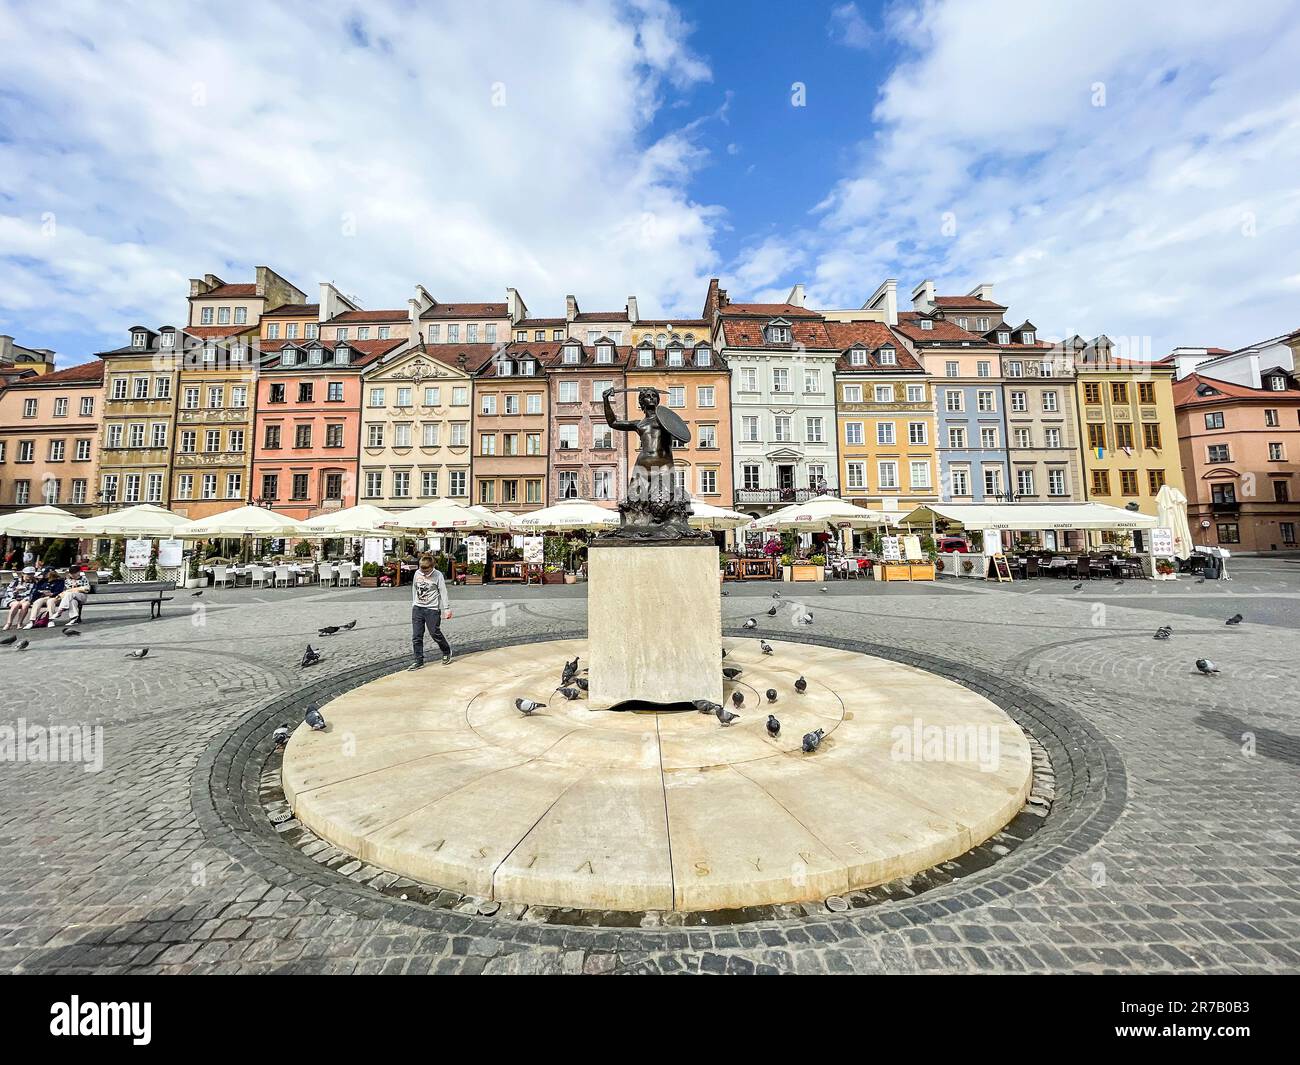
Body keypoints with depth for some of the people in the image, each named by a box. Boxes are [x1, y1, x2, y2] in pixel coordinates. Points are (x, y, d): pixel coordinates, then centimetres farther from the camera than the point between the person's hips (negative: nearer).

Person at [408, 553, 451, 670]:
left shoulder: (438, 575, -10)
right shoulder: (417, 573, 3)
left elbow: (443, 592, -8)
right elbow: (414, 589, 16)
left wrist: (446, 609, -11)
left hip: (432, 609, -4)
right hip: (417, 608, 5)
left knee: (435, 633, 0)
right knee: (416, 636, 2)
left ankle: (447, 652, 24)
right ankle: (419, 661, 9)